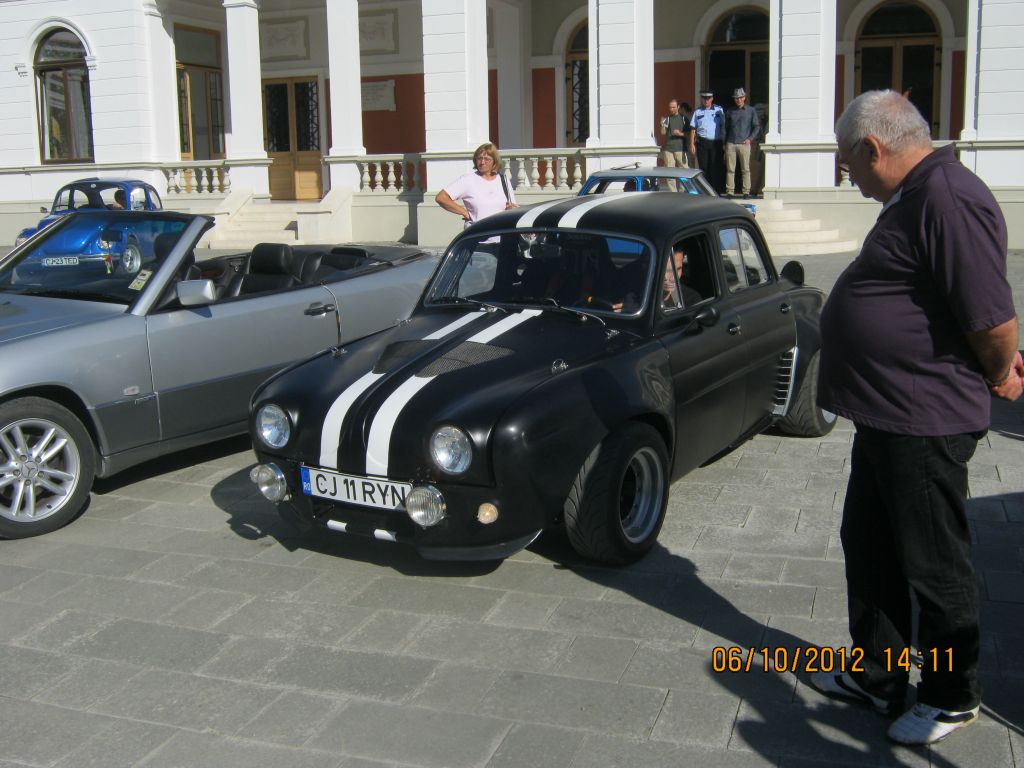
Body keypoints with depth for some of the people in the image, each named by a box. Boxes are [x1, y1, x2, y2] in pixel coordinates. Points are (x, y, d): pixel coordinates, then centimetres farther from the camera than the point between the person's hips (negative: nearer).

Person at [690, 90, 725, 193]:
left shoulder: (719, 110, 8)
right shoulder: (698, 112, 9)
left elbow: (723, 126, 9)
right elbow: (693, 129, 9)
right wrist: (692, 144, 2)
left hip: (716, 142, -1)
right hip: (702, 142, 1)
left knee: (716, 168, -2)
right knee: (704, 168, 2)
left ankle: (716, 192, 2)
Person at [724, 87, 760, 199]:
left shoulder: (751, 110, 7)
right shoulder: (730, 112, 14)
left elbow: (757, 127, 8)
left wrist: (750, 138, -6)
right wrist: (725, 144, 12)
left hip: (744, 144, -2)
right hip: (731, 144, 2)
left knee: (745, 169, -2)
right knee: (730, 169, -1)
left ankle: (746, 192, 0)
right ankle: (729, 192, 1)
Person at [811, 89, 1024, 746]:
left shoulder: (949, 199, -22)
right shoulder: (915, 197, 12)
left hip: (926, 425, -11)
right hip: (886, 415, 11)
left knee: (935, 566, 6)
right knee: (869, 545, 20)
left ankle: (954, 698, 26)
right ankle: (877, 676, 36)